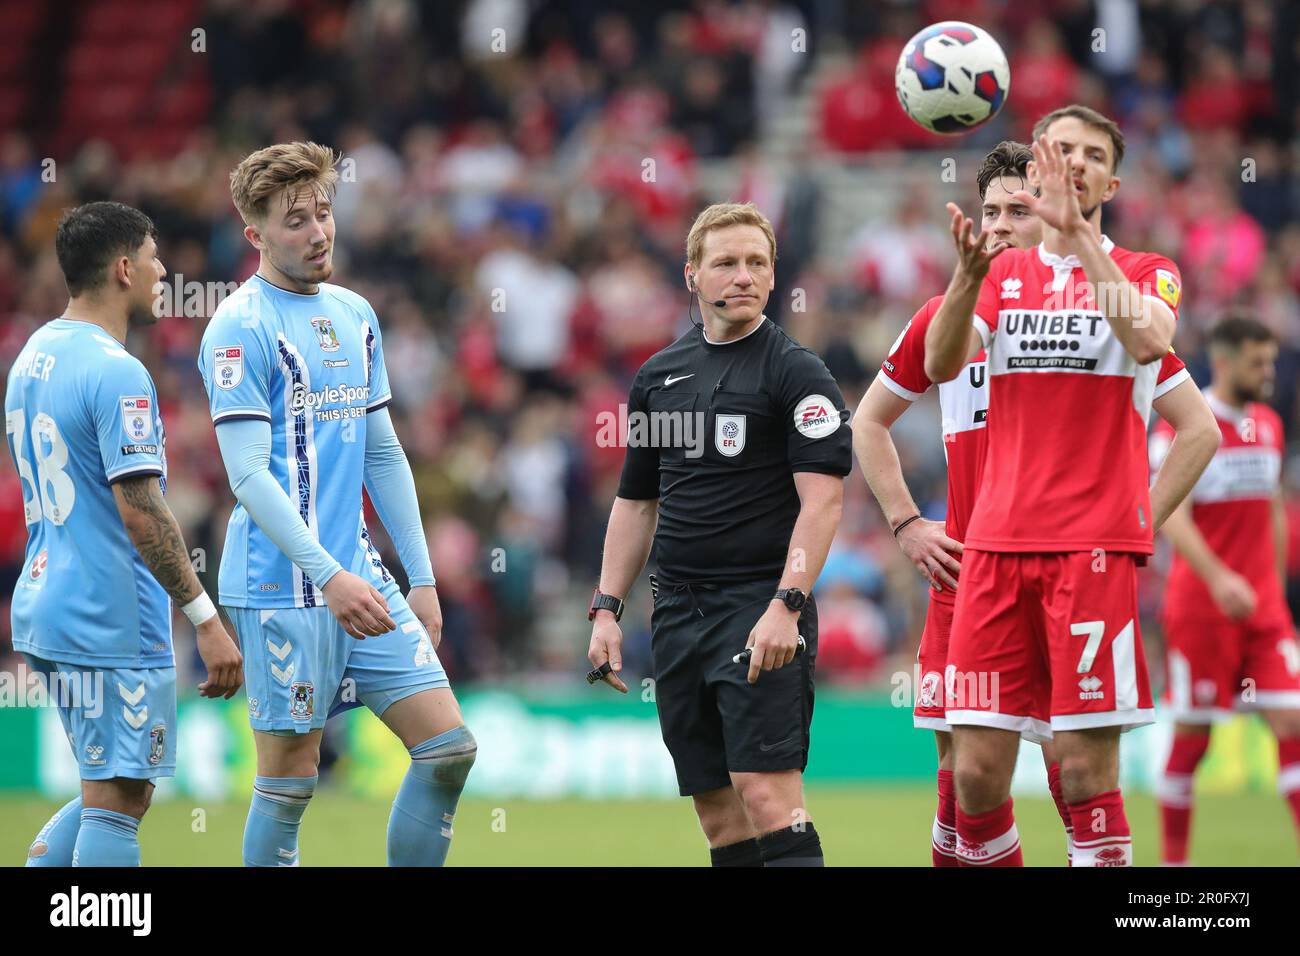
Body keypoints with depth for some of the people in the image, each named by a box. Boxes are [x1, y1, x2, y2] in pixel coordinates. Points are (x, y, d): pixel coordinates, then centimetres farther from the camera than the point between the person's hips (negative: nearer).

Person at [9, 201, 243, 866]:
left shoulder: (32, 357, 13)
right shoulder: (116, 374, -16)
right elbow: (141, 512, -22)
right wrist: (205, 619, -20)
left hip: (44, 607, 9)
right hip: (113, 623, -9)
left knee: (113, 794, 16)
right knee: (115, 802, -5)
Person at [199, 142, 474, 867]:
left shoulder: (355, 316, 14)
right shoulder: (242, 328, -10)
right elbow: (249, 475, -17)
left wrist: (421, 578, 15)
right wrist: (330, 576, -24)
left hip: (362, 577, 7)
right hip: (283, 588, -7)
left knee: (449, 748, 2)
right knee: (289, 782, -3)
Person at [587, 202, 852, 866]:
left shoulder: (797, 373, -4)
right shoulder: (658, 376, 14)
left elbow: (822, 499, -12)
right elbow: (636, 503, 21)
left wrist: (786, 606, -22)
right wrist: (607, 609, 13)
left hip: (762, 615, -6)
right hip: (678, 612, 6)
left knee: (768, 794, -16)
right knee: (716, 810, 5)